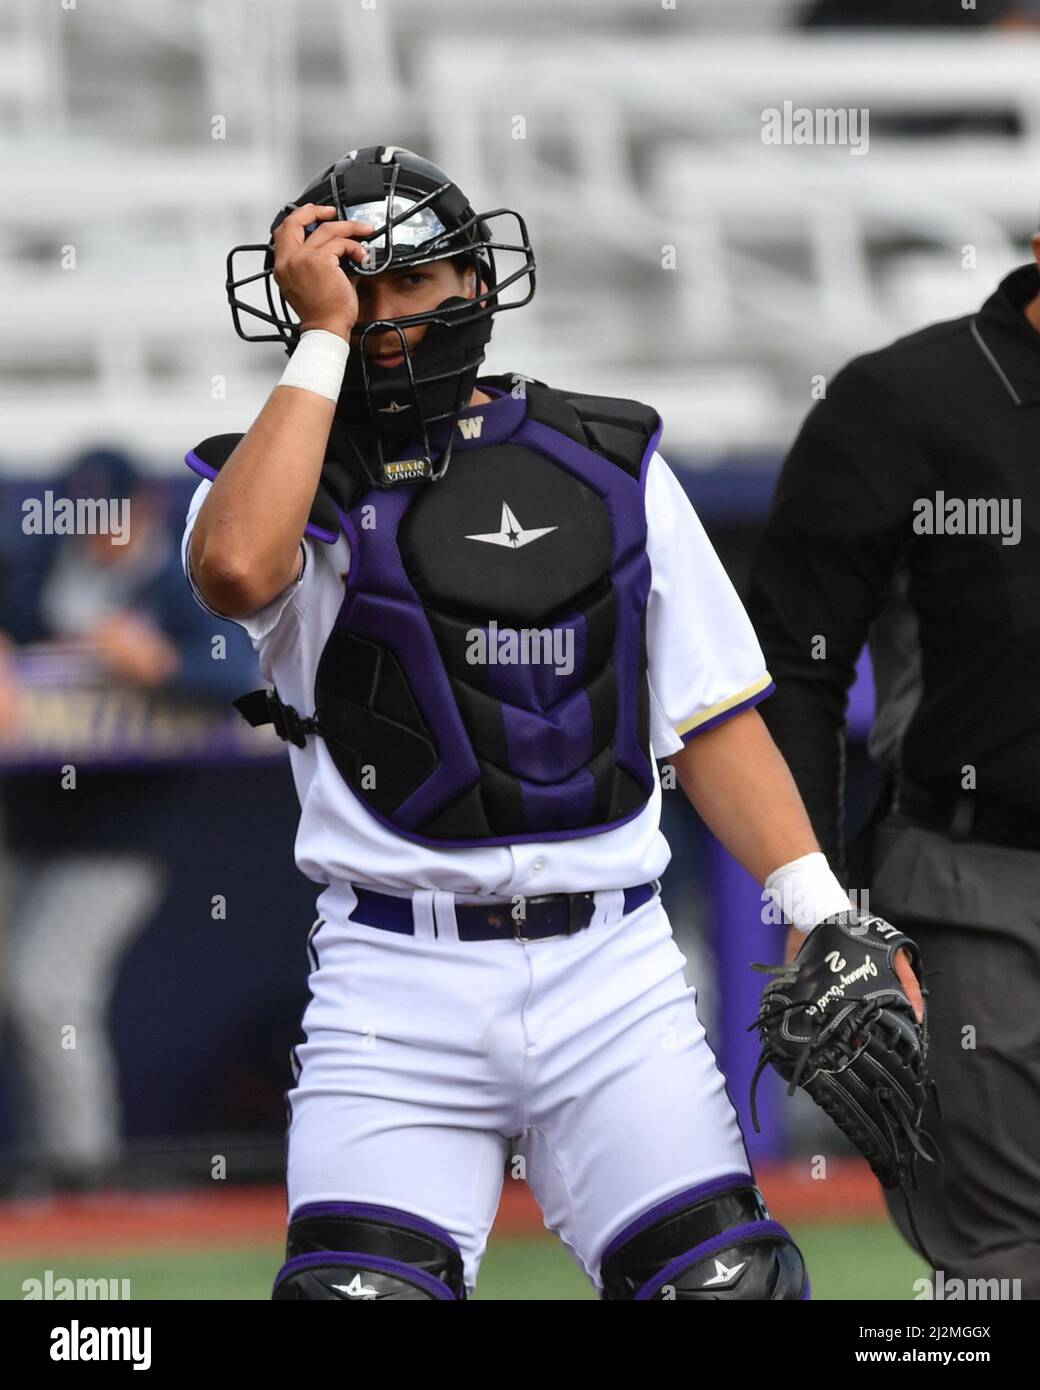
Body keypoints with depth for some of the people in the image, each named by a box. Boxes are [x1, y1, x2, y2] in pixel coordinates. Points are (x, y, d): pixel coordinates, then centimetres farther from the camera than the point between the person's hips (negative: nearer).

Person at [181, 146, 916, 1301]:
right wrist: (324, 339, -12)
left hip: (612, 971, 2)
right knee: (361, 1289, -16)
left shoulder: (608, 463, 13)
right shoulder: (272, 478, 6)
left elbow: (708, 719, 13)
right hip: (399, 983, -2)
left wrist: (819, 910, 0)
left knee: (723, 1279, -9)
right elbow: (237, 568, -20)